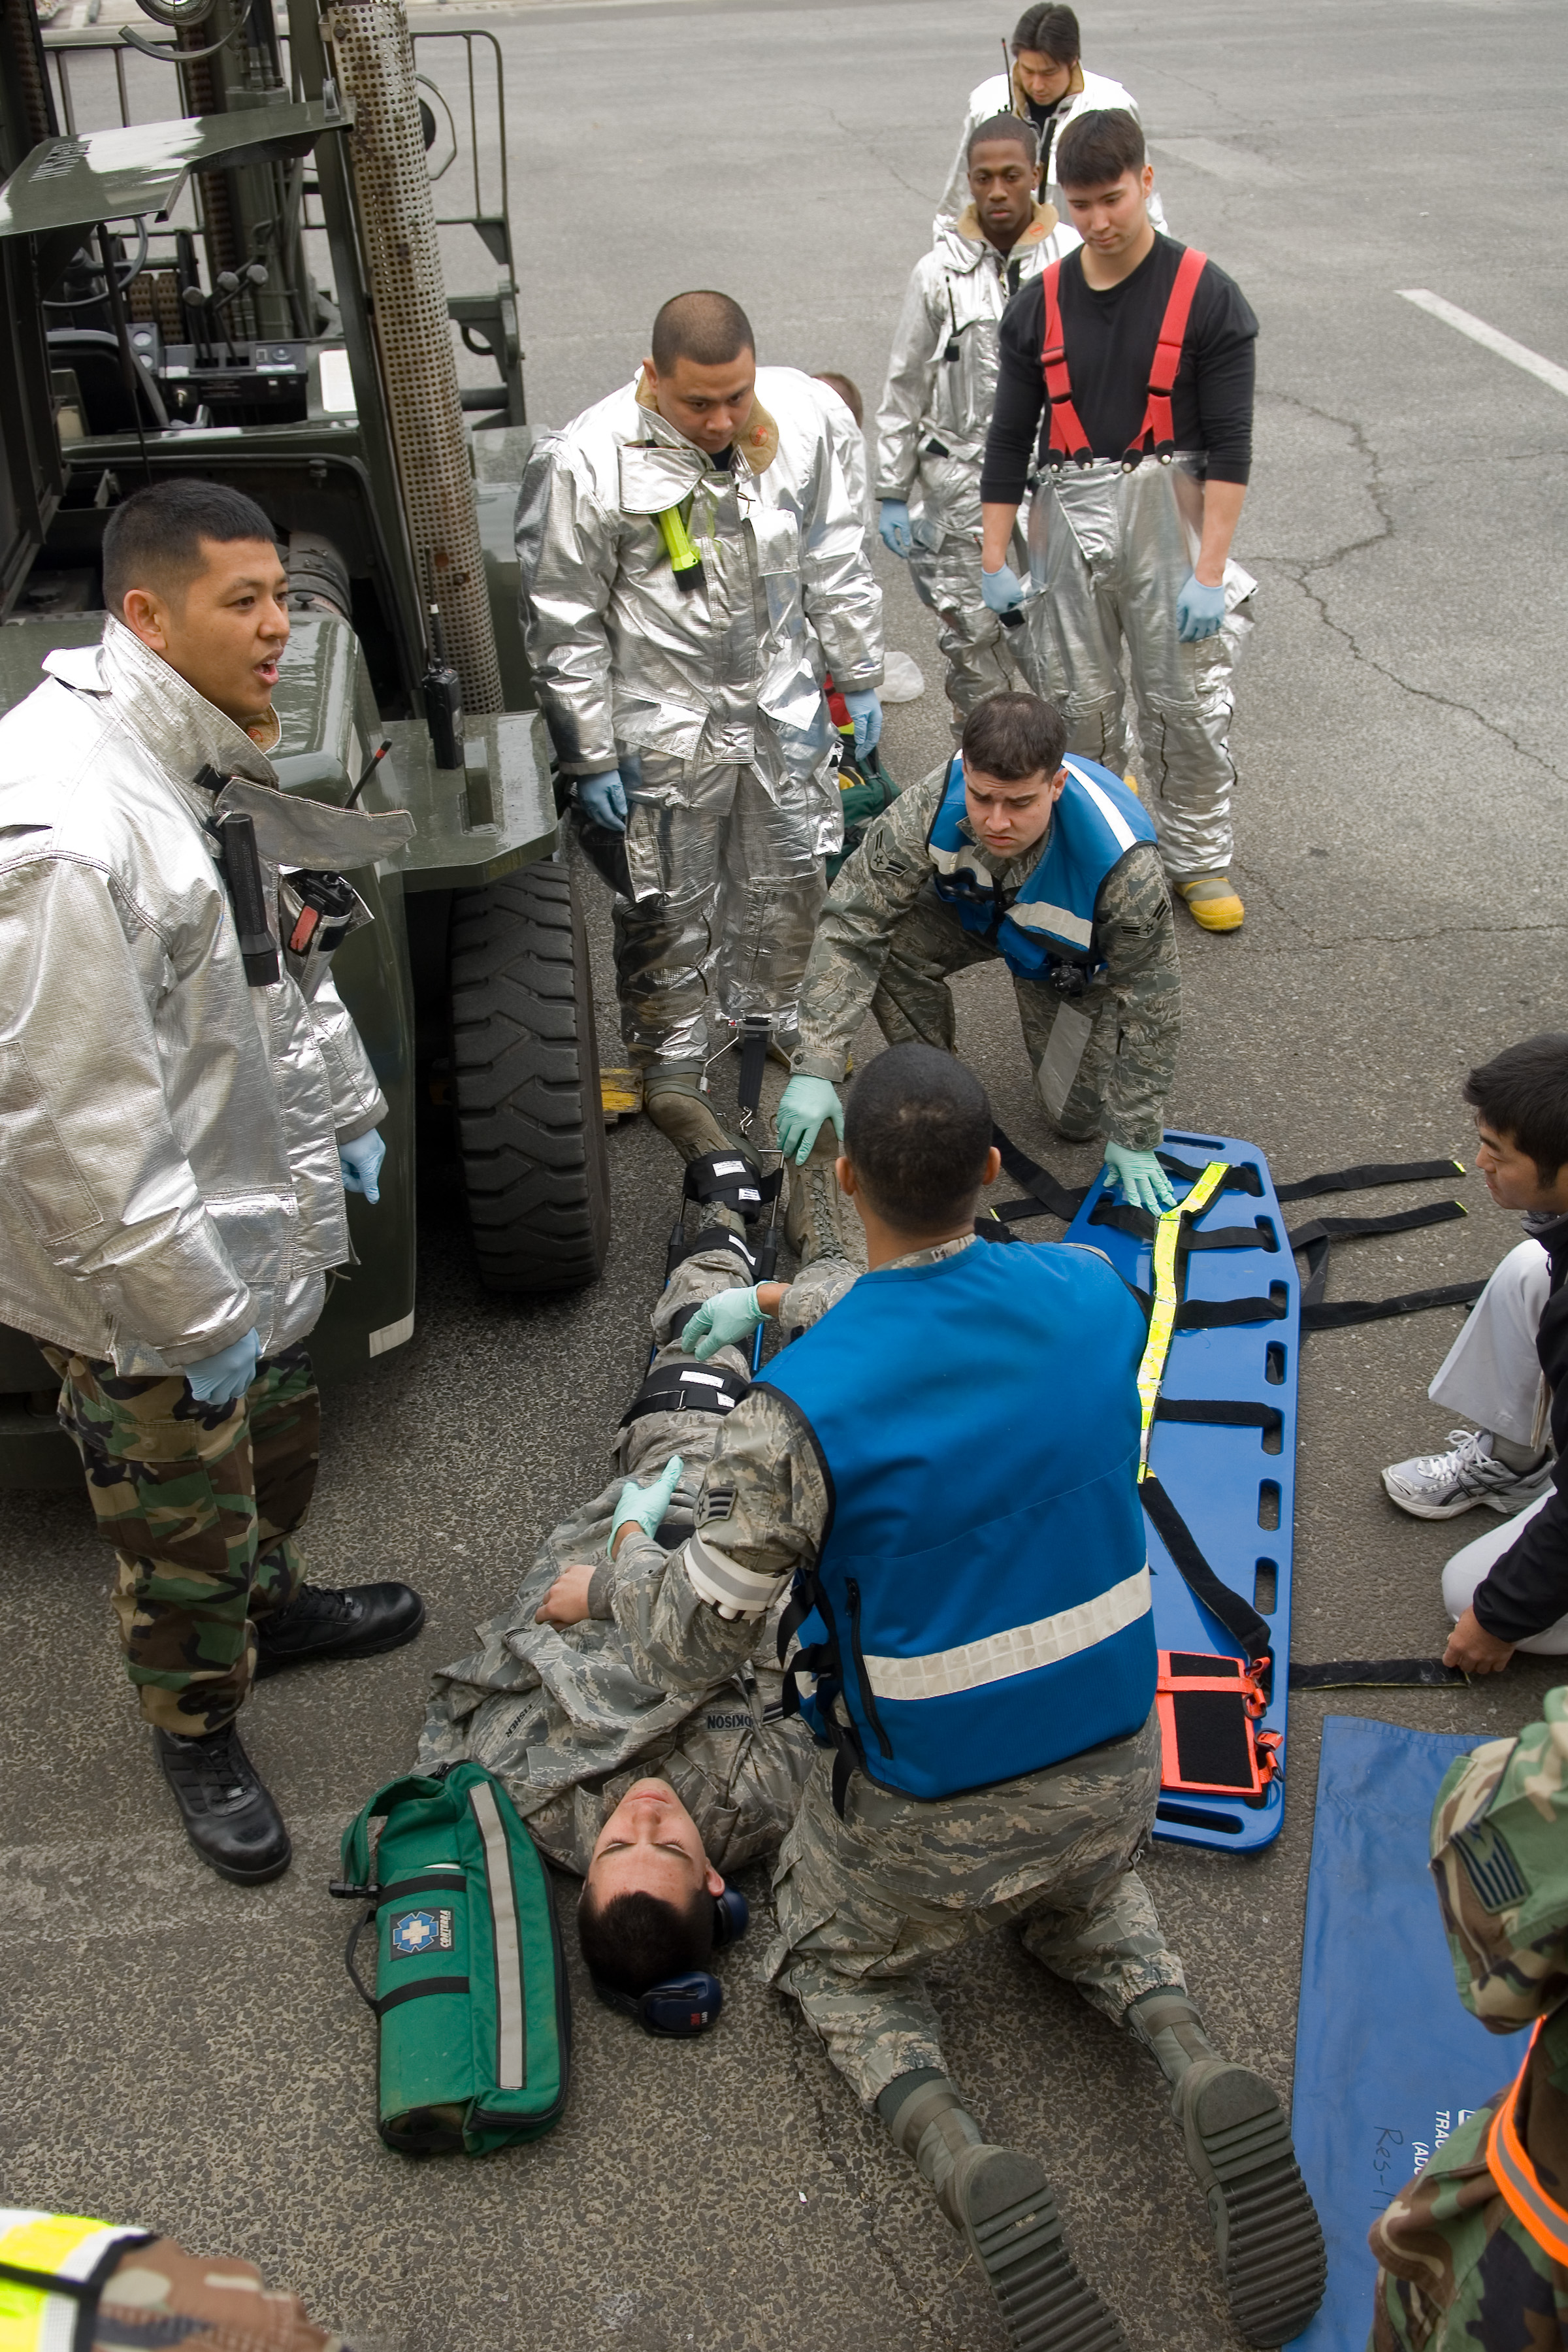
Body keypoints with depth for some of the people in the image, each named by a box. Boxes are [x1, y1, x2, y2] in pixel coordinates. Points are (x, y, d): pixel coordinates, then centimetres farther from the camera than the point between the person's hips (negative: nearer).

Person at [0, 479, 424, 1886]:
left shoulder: (205, 758, 0)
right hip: (140, 1281, -9)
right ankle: (201, 1739, 37)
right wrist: (191, 1314, -24)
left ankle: (269, 1603, 57)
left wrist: (343, 1106, 17)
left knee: (280, 1441, 29)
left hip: (250, 1204, 9)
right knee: (181, 1525, 12)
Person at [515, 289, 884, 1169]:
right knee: (670, 906, 7)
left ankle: (772, 1021, 45)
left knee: (789, 875, 20)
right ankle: (673, 1071, 27)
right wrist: (590, 756, -10)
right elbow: (565, 623, -13)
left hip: (783, 702, 4)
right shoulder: (590, 461, -21)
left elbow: (838, 561, 5)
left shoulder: (807, 414, -8)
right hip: (666, 722, -4)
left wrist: (859, 679, 10)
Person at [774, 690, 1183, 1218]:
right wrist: (815, 1069, -40)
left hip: (1073, 957, -1)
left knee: (1078, 1115, -6)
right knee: (888, 943, -30)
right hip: (974, 907, 2)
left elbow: (1149, 1003, -27)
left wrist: (1134, 1139, -20)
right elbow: (851, 923, -33)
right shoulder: (932, 805, -38)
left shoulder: (1124, 866, -41)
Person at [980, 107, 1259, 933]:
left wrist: (1209, 572, -12)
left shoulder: (1206, 296, -4)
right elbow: (1009, 438, 8)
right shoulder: (1040, 303, 5)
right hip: (1068, 516, 2)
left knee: (1188, 703, 1)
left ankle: (1198, 860, 17)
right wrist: (994, 561, 3)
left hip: (1167, 511, -2)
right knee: (1079, 703, 7)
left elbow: (1229, 447, -6)